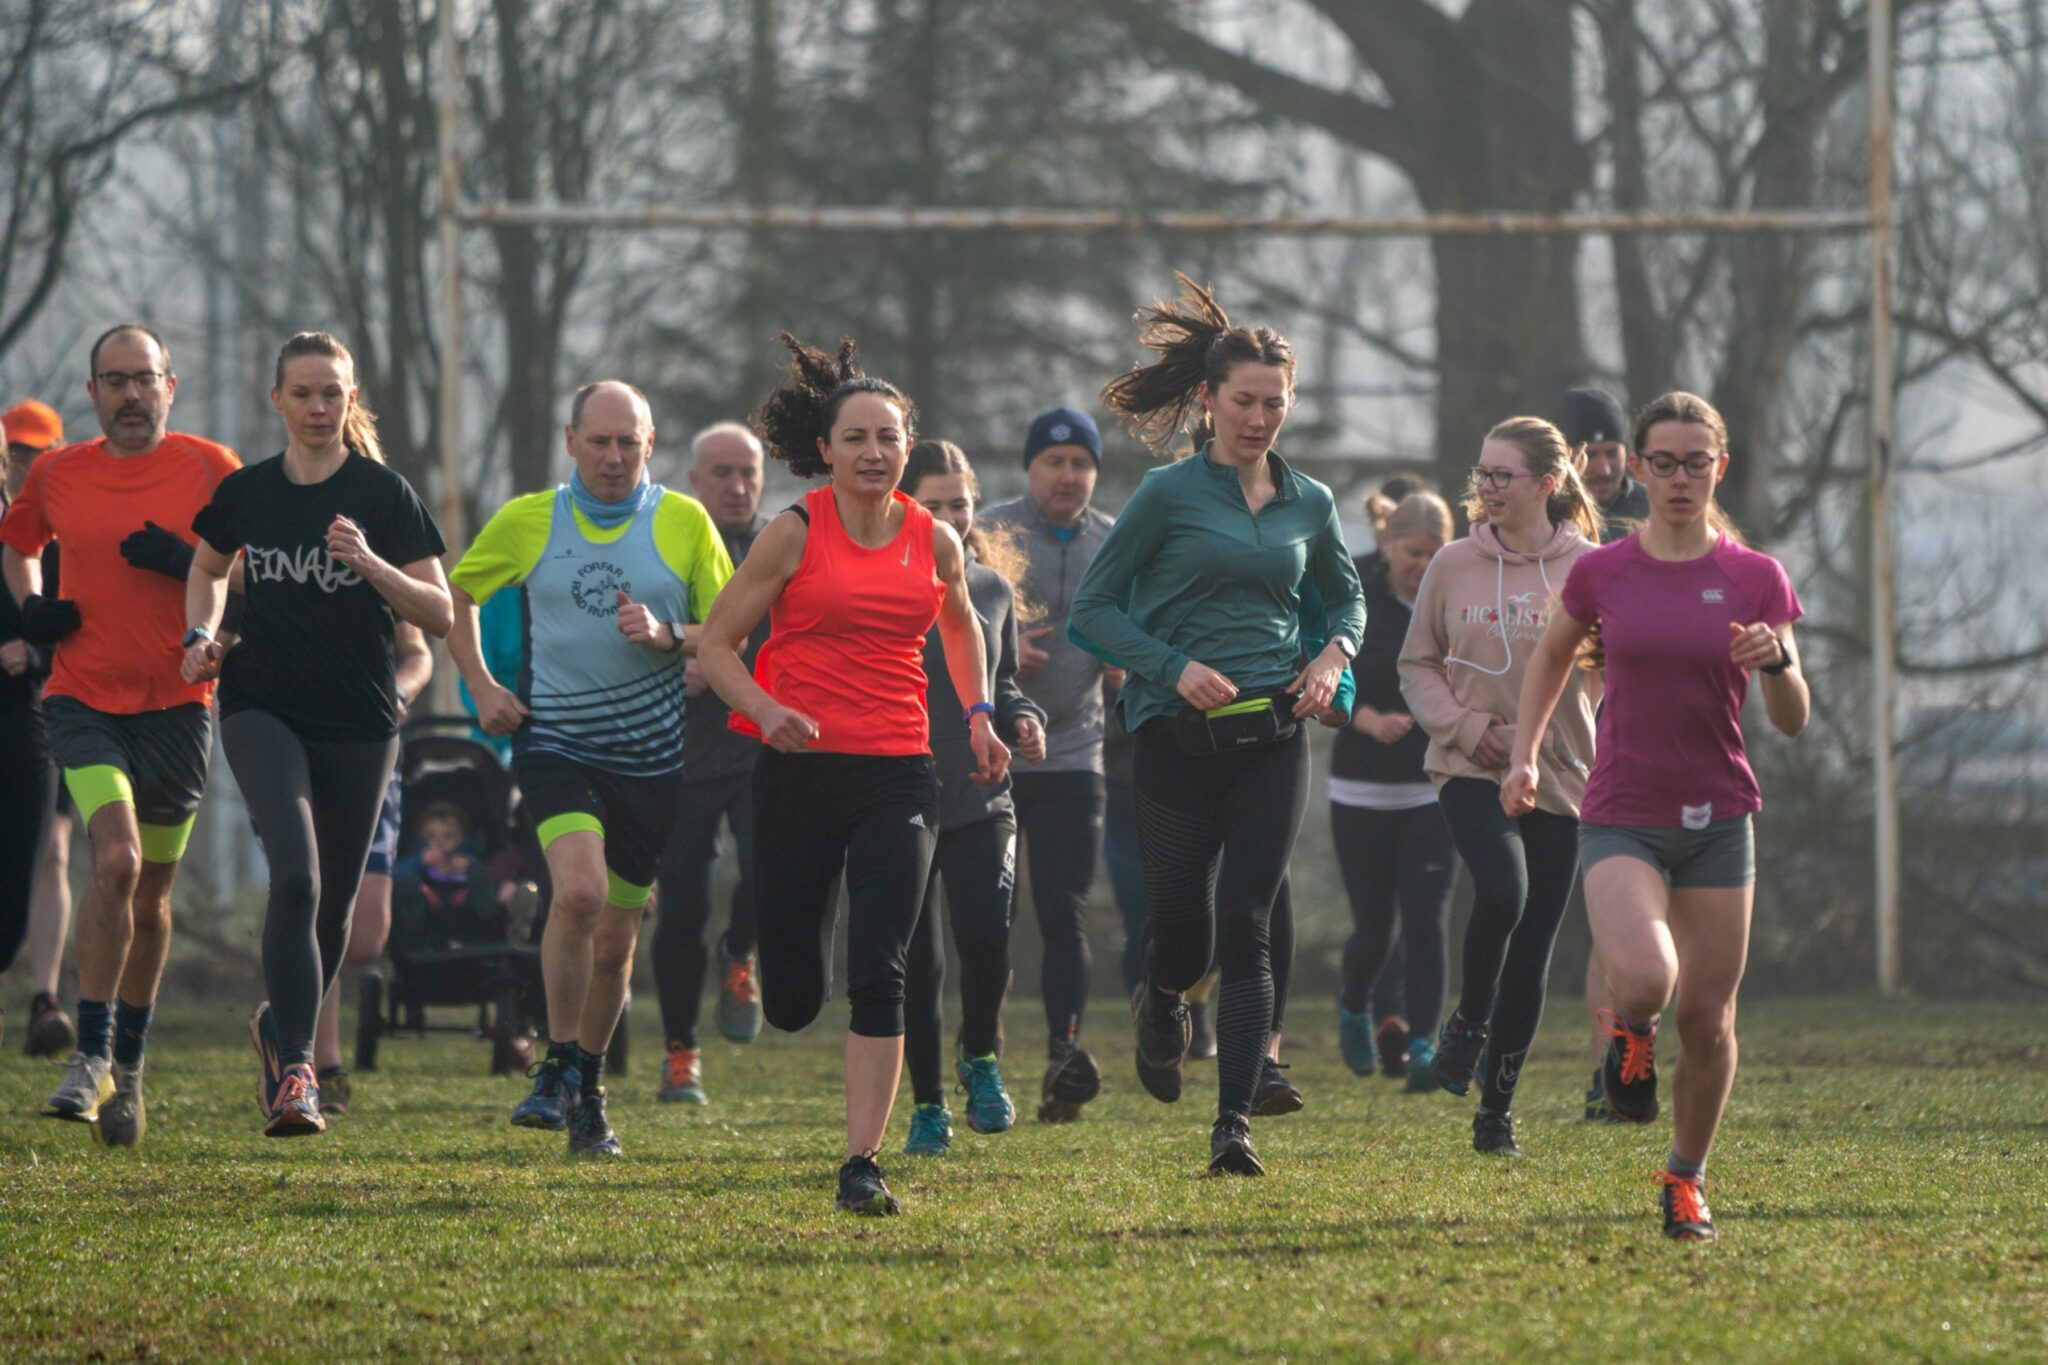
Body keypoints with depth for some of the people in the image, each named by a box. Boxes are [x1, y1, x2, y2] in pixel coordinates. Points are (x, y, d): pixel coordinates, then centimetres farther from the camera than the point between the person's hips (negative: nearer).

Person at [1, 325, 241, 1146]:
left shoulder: (209, 469, -1)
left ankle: (128, 1067, 24)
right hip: (83, 700, 0)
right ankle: (92, 1056, -15)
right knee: (117, 861, -21)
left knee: (150, 892, 9)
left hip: (177, 703, 0)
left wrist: (187, 562, -17)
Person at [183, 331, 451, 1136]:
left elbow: (439, 613, -7)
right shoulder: (245, 493, 3)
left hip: (359, 724, 0)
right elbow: (208, 569, 24)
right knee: (296, 876, -21)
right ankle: (296, 1070, -22)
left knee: (334, 904, 10)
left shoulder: (383, 494, -4)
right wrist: (200, 637, 6)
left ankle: (282, 1025, 39)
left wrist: (371, 564, -23)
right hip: (263, 711, 0)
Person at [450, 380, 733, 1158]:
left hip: (652, 757, 1)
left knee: (614, 939, 8)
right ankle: (557, 1069, -10)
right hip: (556, 744, -1)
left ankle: (589, 1089, 28)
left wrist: (668, 636, -15)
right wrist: (481, 686, 5)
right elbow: (455, 595, 16)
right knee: (578, 891, -25)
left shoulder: (685, 524, 1)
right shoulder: (527, 522, 2)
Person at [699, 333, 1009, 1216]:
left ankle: (861, 1167, -13)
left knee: (879, 975, -14)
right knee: (792, 1003, 6)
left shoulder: (934, 539, 6)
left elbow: (959, 624, 28)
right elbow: (717, 642, 0)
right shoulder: (795, 533, -4)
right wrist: (767, 710, -18)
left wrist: (977, 715, 15)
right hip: (800, 770, -1)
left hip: (898, 776, 1)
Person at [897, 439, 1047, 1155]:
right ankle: (927, 1104, 15)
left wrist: (1021, 719, 5)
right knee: (917, 959, 1)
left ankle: (979, 1056, 10)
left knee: (986, 932, -17)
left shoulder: (993, 589, 11)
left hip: (979, 797, 2)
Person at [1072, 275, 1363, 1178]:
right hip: (1179, 737, -2)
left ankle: (1234, 1123, -9)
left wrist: (1334, 656, 4)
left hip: (1272, 738, 2)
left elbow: (1345, 596, 25)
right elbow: (1092, 605, -1)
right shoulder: (1169, 495, -3)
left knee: (1245, 926, -8)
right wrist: (1173, 665, -14)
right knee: (1182, 932, -2)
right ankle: (1160, 1001, 36)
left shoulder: (1309, 504, 8)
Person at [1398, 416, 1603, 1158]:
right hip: (1470, 768, 0)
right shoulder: (1454, 566, 2)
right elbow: (1418, 663, 11)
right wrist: (1461, 723, -6)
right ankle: (1468, 1024, 0)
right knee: (1501, 889, -27)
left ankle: (1497, 1107, 19)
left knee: (1531, 954, 4)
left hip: (1558, 776, 0)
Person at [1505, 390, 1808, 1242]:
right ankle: (1631, 1032, 11)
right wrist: (1525, 754, 12)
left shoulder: (1756, 580, 0)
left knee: (1708, 1018, 2)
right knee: (1645, 978, -26)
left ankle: (1686, 1177, 23)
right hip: (1622, 817, -1)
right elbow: (1552, 656, 21)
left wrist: (1778, 663, -21)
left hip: (1718, 819, 1)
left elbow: (1793, 722, -1)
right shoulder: (1602, 573, 1)